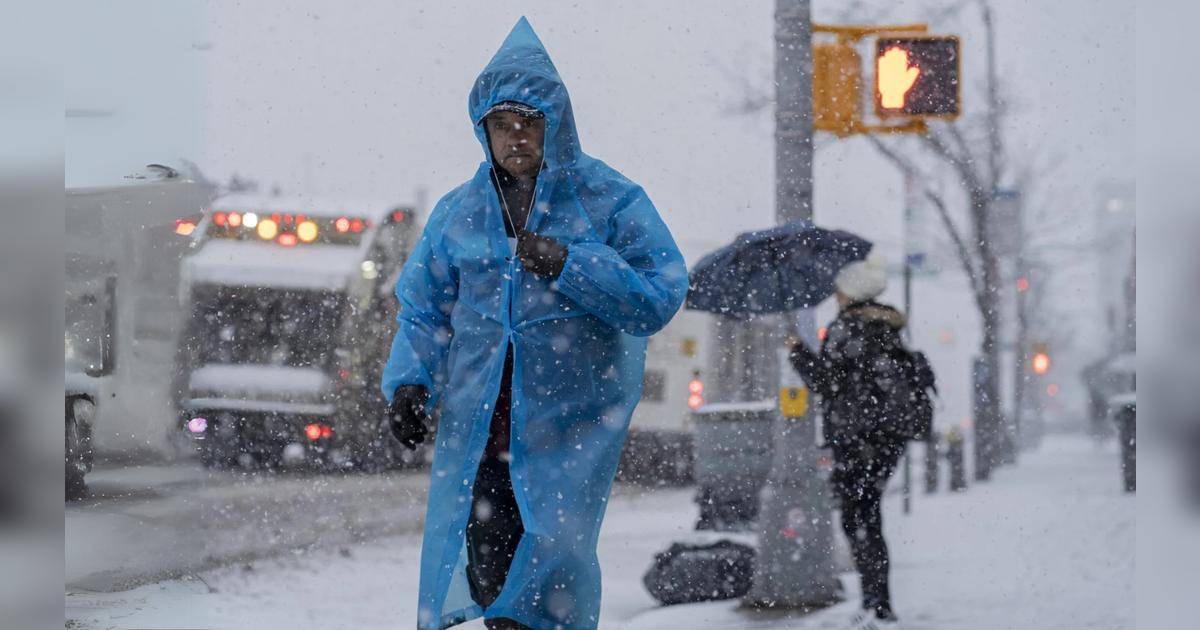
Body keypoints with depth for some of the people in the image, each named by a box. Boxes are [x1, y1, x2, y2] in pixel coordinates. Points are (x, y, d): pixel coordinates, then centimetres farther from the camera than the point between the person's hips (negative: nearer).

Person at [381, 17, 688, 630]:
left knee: (554, 555, -12)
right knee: (482, 565, 3)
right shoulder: (458, 211, 11)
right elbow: (424, 310, 15)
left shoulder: (611, 201, 1)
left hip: (572, 424, -3)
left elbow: (659, 297, -6)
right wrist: (409, 383, -2)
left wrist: (567, 266, -15)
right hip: (476, 423, 4)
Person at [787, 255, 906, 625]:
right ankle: (875, 601, 16)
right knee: (868, 516, 15)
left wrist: (798, 352, 3)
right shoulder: (888, 328, 11)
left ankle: (879, 604, -7)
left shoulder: (846, 328, -11)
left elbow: (825, 383, -11)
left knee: (858, 519, -3)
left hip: (857, 437, -8)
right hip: (889, 437, 8)